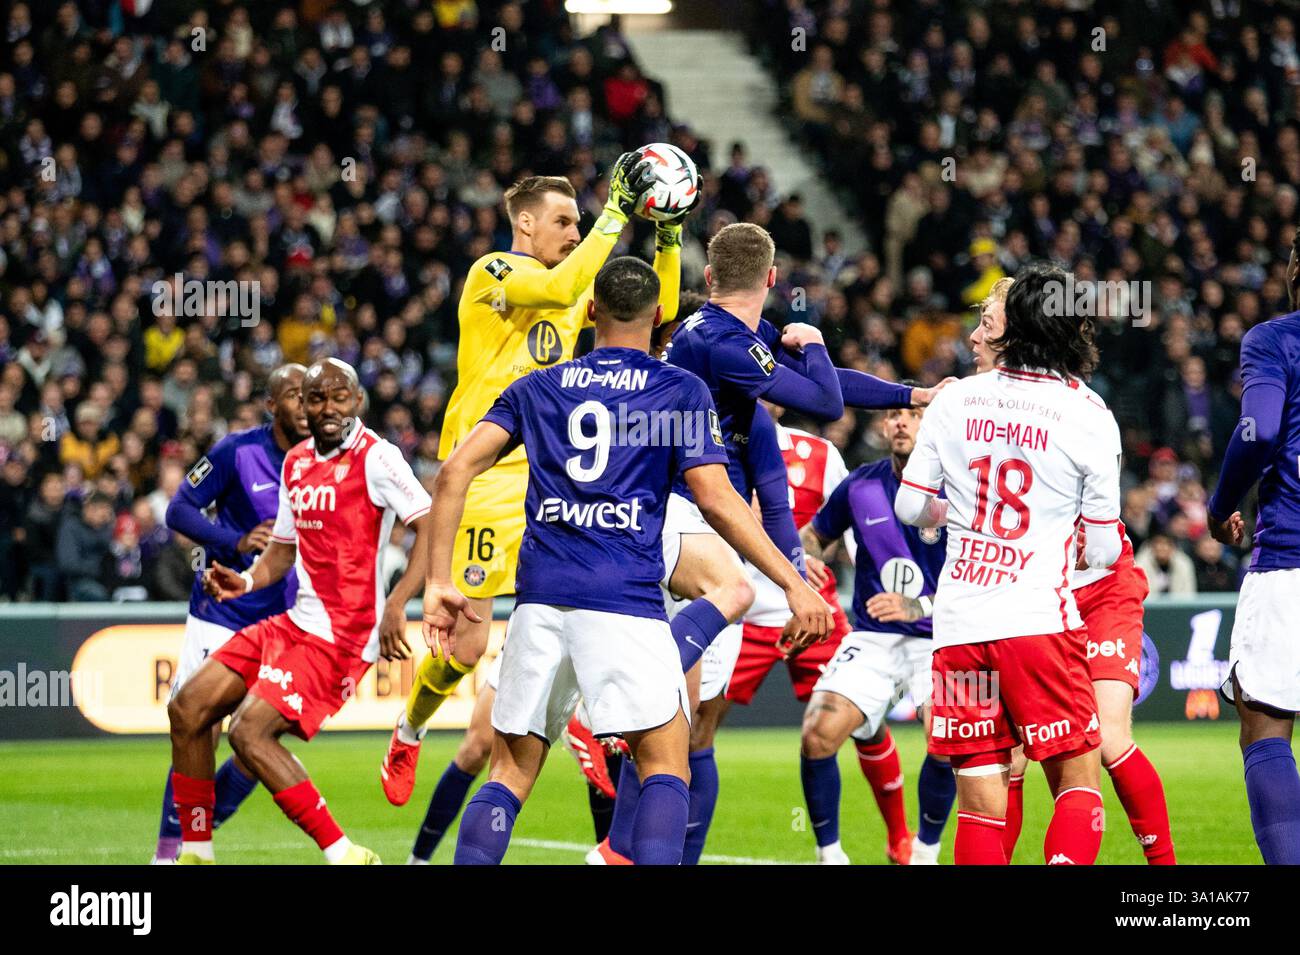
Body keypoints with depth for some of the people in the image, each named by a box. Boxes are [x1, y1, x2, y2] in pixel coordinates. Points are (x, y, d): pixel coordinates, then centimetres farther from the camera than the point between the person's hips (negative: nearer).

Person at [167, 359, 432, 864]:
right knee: (188, 709, 5)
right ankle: (195, 853, 13)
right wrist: (245, 581, 1)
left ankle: (344, 855, -13)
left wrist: (396, 604, -29)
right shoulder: (296, 463, 13)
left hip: (343, 634, -9)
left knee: (250, 732, -19)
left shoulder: (376, 458, -12)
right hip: (297, 621, 9)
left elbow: (432, 529, -19)